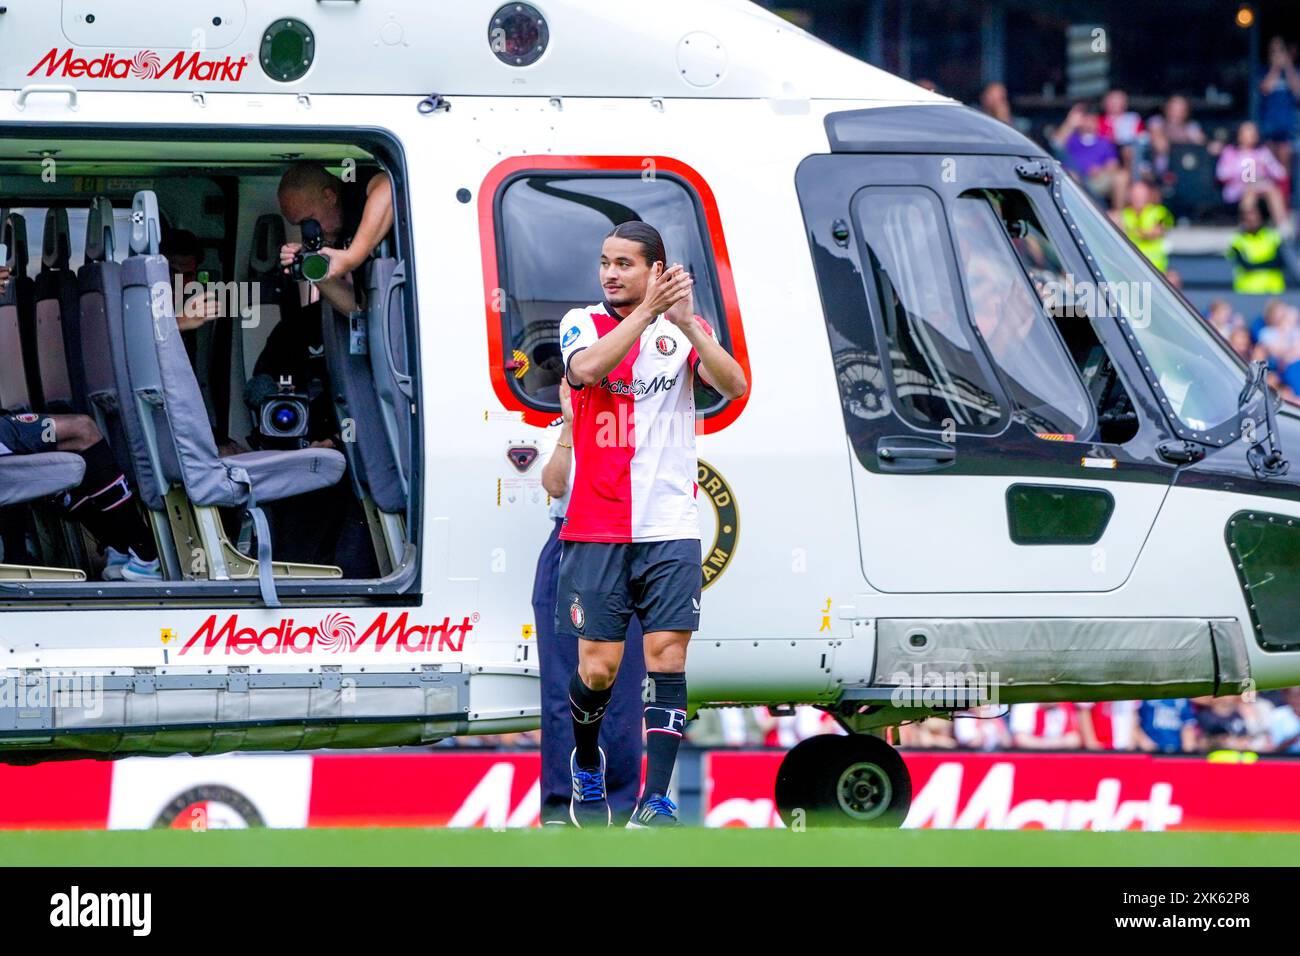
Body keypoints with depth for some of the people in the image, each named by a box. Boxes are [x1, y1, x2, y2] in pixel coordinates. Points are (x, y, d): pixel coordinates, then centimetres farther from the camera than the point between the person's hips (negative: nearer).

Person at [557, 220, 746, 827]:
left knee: (667, 658, -9)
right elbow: (588, 368, -19)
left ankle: (656, 799, -8)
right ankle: (586, 761, 27)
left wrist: (685, 323, -25)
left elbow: (733, 385, -11)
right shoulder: (583, 322, 4)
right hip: (596, 525, 0)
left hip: (670, 527, 0)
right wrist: (648, 310, -23)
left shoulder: (686, 326, 7)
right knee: (597, 668, -2)